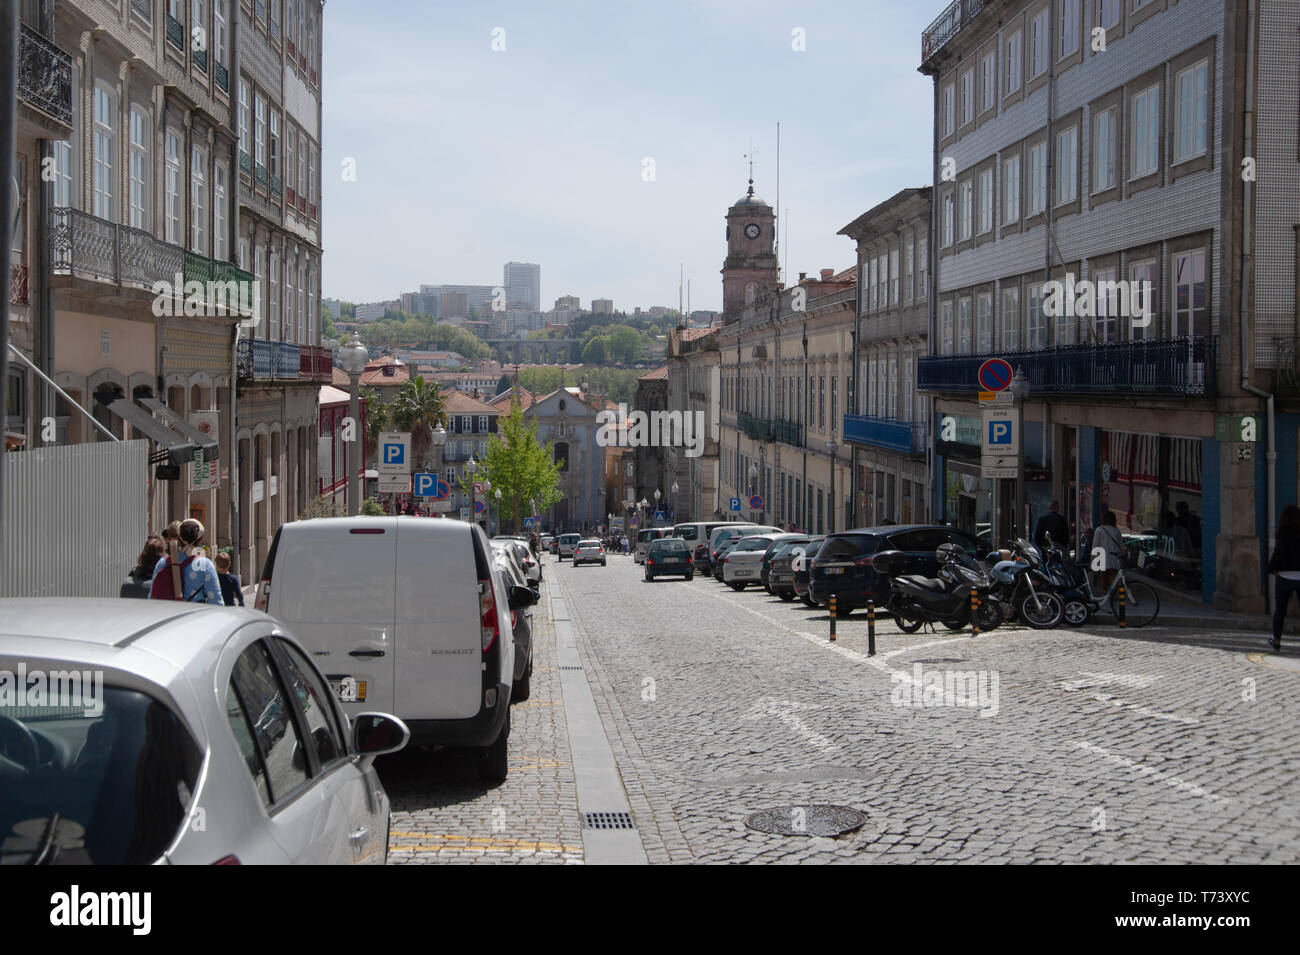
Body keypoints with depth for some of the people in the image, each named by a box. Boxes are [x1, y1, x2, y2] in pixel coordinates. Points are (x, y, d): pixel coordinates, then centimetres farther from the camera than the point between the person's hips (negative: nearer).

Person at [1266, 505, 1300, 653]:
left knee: (1279, 610, 14)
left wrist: (1271, 569, 1)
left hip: (1285, 578, -2)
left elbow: (1277, 556, -17)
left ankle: (1276, 642, 23)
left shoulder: (1283, 537, -13)